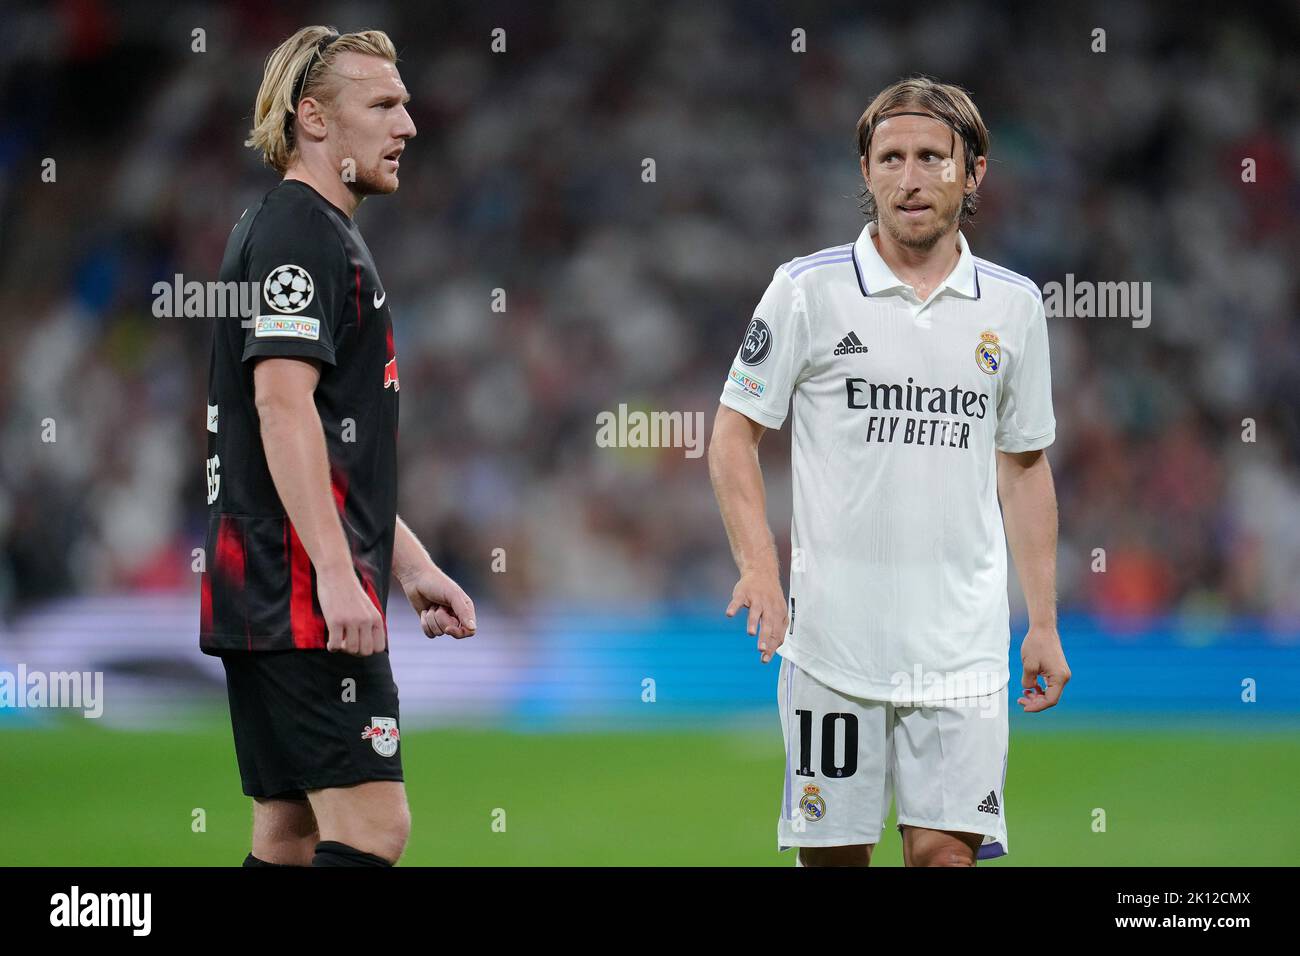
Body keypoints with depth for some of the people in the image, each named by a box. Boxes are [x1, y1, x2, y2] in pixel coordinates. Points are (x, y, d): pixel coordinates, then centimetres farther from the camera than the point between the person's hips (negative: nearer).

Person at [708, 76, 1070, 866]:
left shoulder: (1014, 305, 8)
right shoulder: (809, 289, -1)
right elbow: (734, 436, 3)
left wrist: (1044, 623, 12)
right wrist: (760, 568, -12)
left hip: (962, 645, 1)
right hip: (832, 635, -1)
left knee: (946, 852, -7)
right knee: (832, 851, 2)